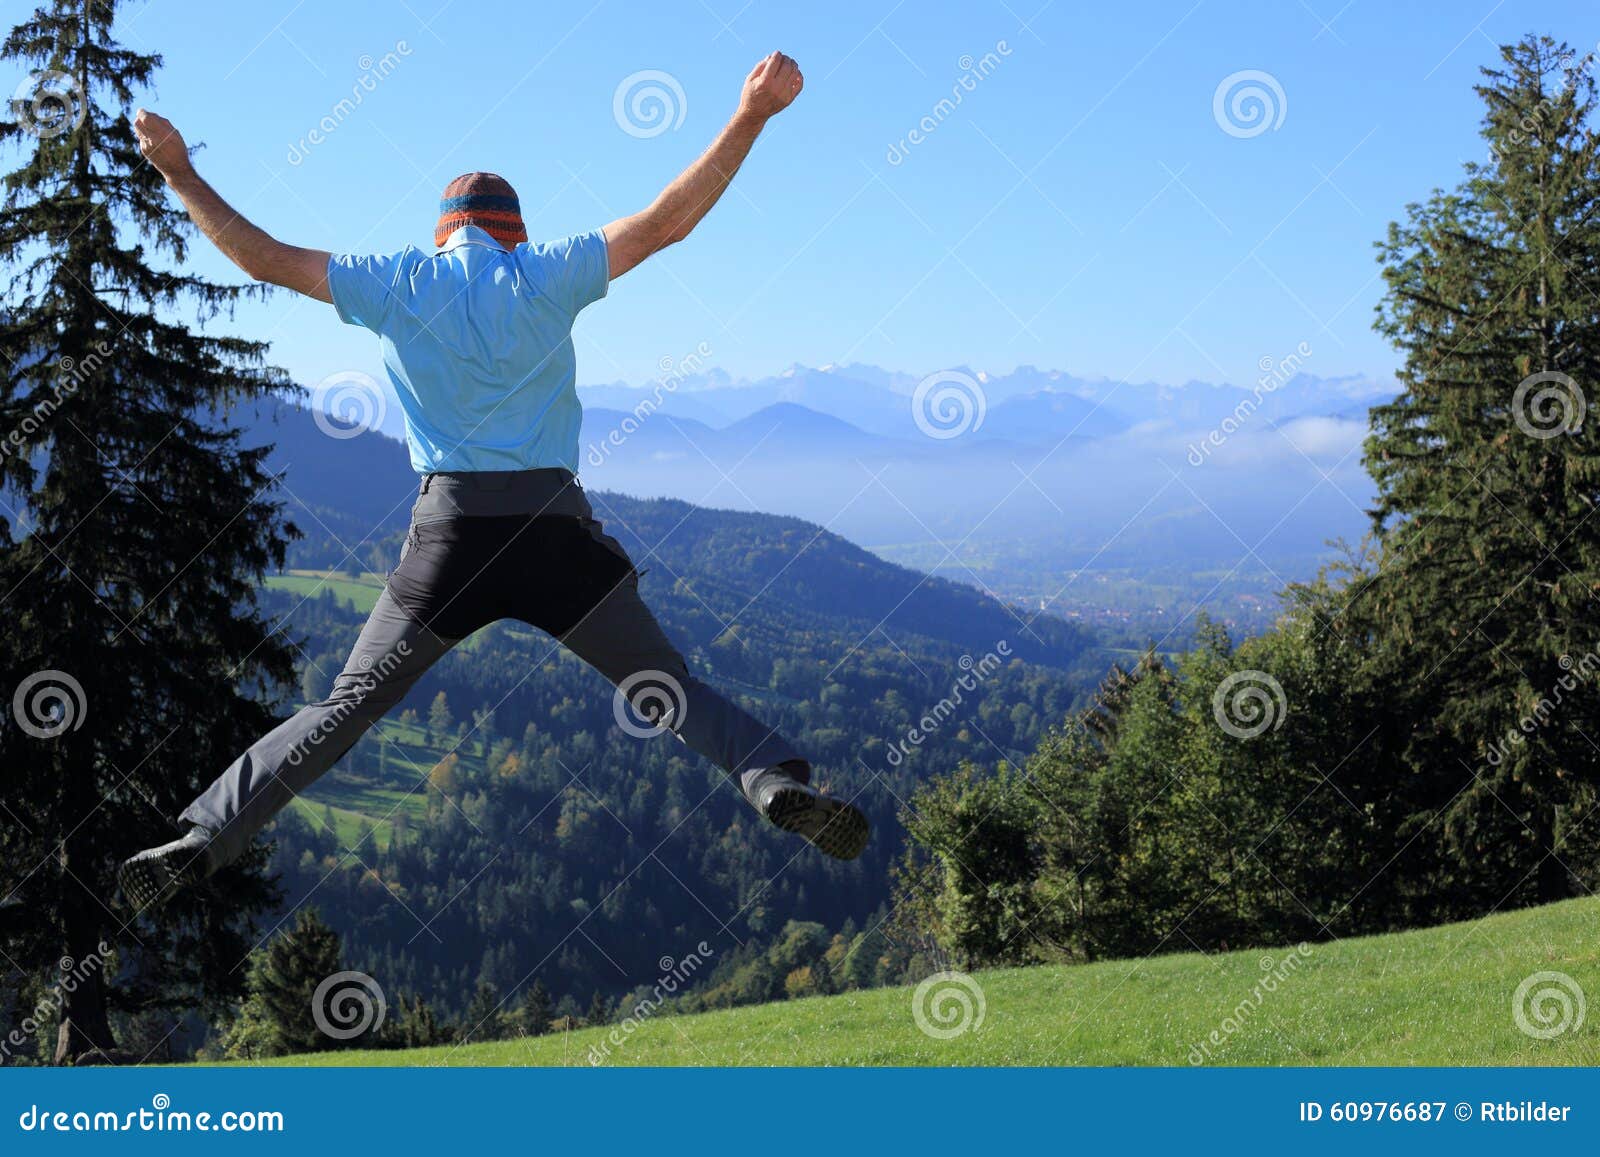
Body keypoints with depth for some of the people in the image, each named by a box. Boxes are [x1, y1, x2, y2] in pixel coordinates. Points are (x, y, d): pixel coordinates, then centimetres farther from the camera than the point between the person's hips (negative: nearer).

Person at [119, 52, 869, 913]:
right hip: (554, 524, -1)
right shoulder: (545, 276, 3)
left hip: (448, 528, 1)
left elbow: (263, 258, 10)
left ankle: (203, 839, 7)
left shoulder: (397, 285, 6)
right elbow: (667, 222, -1)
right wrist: (752, 114, -2)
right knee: (667, 692, 5)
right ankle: (777, 782, -17)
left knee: (348, 705, 11)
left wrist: (177, 173, 21)